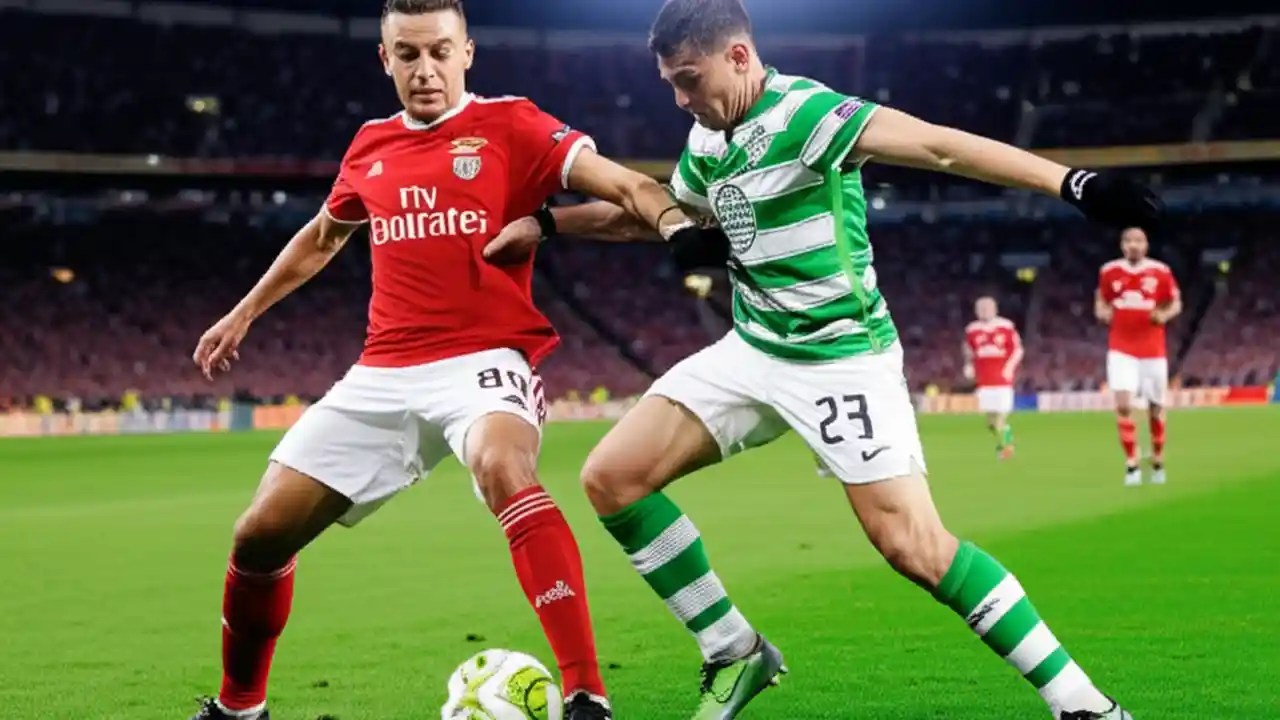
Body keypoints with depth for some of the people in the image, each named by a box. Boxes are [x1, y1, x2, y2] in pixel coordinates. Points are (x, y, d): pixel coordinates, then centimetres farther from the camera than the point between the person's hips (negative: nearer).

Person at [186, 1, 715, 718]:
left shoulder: (509, 125, -3)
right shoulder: (371, 146, 12)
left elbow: (620, 182, -14)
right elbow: (322, 236, 31)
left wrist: (676, 222, -35)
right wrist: (244, 314, 36)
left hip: (483, 359, -5)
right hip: (382, 375, 6)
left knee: (503, 469, -39)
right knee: (261, 536, 3)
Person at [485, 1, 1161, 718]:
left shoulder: (803, 112, -19)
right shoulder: (708, 141, 7)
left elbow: (940, 146, -32)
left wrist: (1072, 182, -42)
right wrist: (545, 221, 24)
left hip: (841, 357, -8)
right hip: (753, 351, 8)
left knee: (914, 545, -18)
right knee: (611, 476, -2)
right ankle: (735, 653, 10)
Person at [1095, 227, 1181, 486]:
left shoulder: (1161, 272, -4)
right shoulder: (1109, 272, -1)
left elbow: (1176, 304, 5)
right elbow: (1100, 301, 13)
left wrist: (1164, 315, -17)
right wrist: (1102, 312, -10)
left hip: (1153, 351, 0)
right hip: (1122, 350, 0)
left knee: (1155, 408, 10)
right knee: (1123, 406, -15)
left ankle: (1158, 462, 30)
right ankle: (1132, 465, -7)